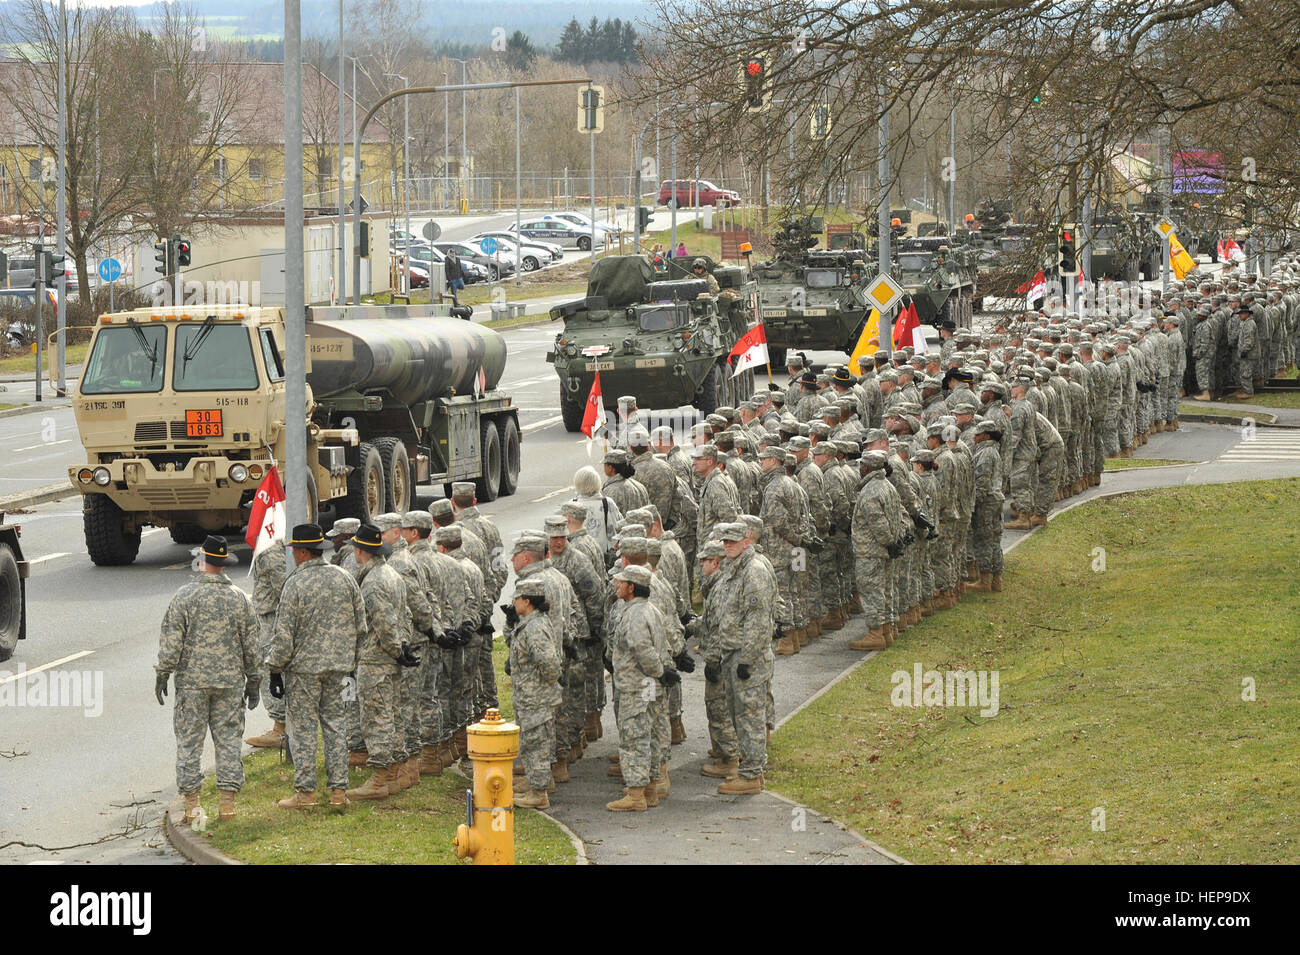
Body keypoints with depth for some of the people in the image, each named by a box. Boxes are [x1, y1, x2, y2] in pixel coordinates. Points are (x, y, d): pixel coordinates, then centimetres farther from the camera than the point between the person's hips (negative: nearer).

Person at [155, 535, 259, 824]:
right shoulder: (239, 598, 2)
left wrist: (162, 675, 1)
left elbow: (171, 642, -8)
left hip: (192, 681, -2)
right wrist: (253, 681, 15)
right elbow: (251, 645, 6)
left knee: (189, 741, 4)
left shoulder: (184, 596, -7)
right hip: (230, 681, 2)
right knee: (228, 740, 6)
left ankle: (191, 806, 3)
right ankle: (228, 803, 4)